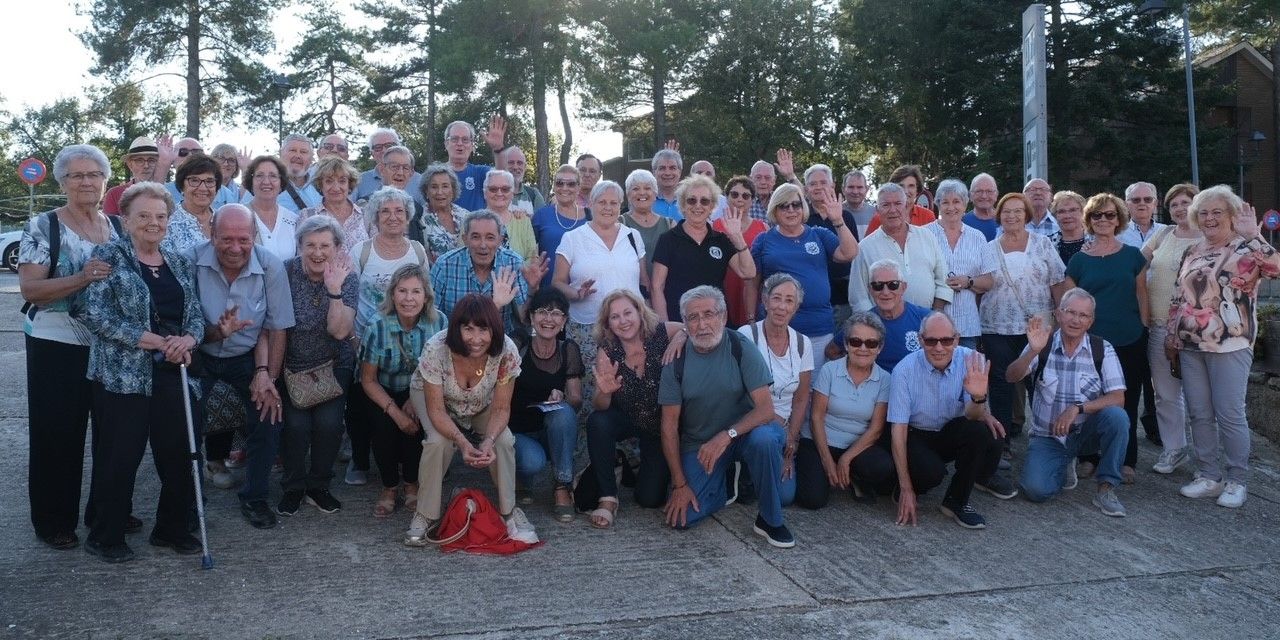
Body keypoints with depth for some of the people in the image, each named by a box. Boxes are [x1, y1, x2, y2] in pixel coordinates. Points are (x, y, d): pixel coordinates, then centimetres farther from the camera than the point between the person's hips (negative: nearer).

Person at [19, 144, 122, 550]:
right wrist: (81, 278, -26)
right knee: (57, 434, 4)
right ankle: (53, 521, 18)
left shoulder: (118, 227, 8)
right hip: (56, 346, -4)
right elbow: (29, 288, -14)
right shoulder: (43, 226, -6)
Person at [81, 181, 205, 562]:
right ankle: (104, 537, 20)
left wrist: (188, 339, -10)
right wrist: (156, 341, -16)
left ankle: (171, 529, 24)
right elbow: (97, 315, -11)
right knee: (119, 457, 2)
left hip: (172, 373, 5)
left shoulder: (179, 262, 14)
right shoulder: (109, 257, -2)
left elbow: (195, 313, 13)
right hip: (122, 374, -5)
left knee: (177, 452, 6)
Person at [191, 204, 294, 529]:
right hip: (199, 356, -1)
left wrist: (267, 376, -16)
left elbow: (277, 328, -10)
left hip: (248, 357, 1)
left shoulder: (271, 266, -17)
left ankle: (254, 499, 12)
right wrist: (215, 332, -35)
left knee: (269, 416, -11)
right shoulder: (192, 261, -21)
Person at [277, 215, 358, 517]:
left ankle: (318, 486, 10)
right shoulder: (286, 273, -11)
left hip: (334, 365, 1)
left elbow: (340, 331, -18)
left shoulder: (348, 278, -9)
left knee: (329, 422, -15)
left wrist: (334, 290, -27)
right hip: (292, 365, -1)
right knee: (295, 423, -16)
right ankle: (293, 487, 10)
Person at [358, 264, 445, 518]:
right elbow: (368, 380, -11)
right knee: (383, 423, -27)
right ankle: (389, 487, -2)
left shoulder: (438, 322, -15)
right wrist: (395, 412, -22)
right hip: (383, 394, 0)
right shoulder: (377, 326, -19)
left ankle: (411, 483, 0)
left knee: (416, 422, -27)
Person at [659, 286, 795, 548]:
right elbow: (669, 424, -6)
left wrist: (726, 435, -35)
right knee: (682, 518, -16)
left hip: (742, 431, -1)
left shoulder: (741, 348, -14)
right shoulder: (677, 359, -8)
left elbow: (766, 408, -19)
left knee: (764, 439, -37)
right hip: (698, 443, 2)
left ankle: (770, 520, -14)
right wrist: (680, 484, -10)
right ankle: (724, 483, 16)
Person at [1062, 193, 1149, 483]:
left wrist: (1144, 328, 3)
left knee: (1126, 403, 4)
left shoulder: (1133, 256, 5)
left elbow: (1142, 295, 8)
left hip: (1129, 342, 0)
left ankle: (1126, 461, 14)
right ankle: (1089, 457, 14)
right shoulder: (1079, 259, 5)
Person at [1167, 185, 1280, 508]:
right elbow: (1178, 298, 18)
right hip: (1191, 346, 6)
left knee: (1230, 415, -2)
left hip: (1229, 345, -6)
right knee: (1199, 414, 9)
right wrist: (1171, 337, 17)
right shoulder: (1191, 253, 13)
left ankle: (1237, 481, 12)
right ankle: (1209, 476, 20)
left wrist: (1253, 236, -31)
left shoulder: (1246, 248, -5)